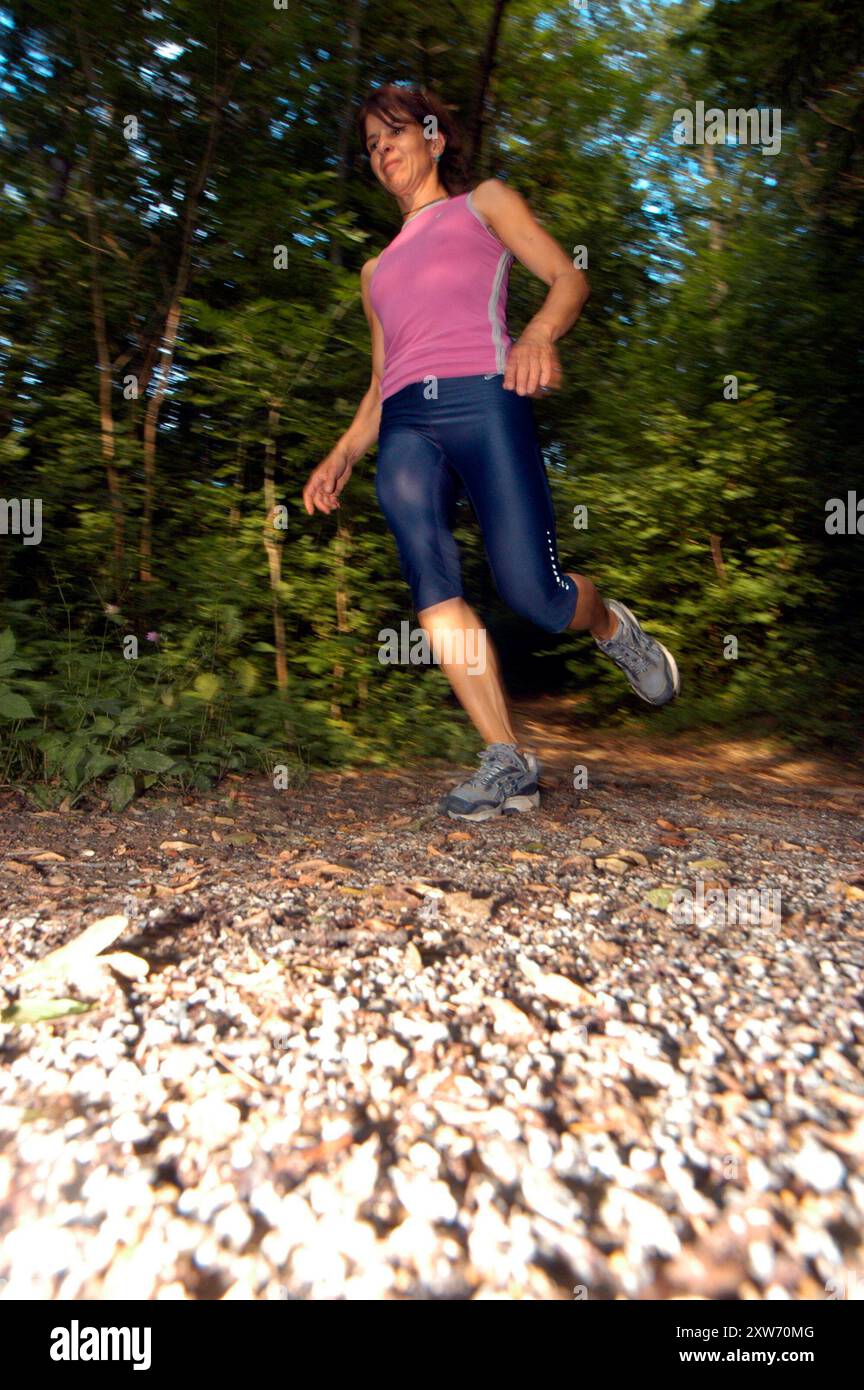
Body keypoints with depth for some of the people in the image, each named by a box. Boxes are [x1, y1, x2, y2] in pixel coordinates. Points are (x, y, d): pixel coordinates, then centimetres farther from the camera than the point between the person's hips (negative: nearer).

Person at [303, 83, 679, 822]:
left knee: (532, 590, -21)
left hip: (482, 399, -3)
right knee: (426, 563, -29)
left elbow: (569, 276, 11)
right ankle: (506, 760, -29)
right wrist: (343, 454, 14)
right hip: (404, 424, 4)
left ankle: (611, 625, 15)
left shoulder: (486, 201, 25)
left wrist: (539, 333, -13)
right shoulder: (378, 268, 37)